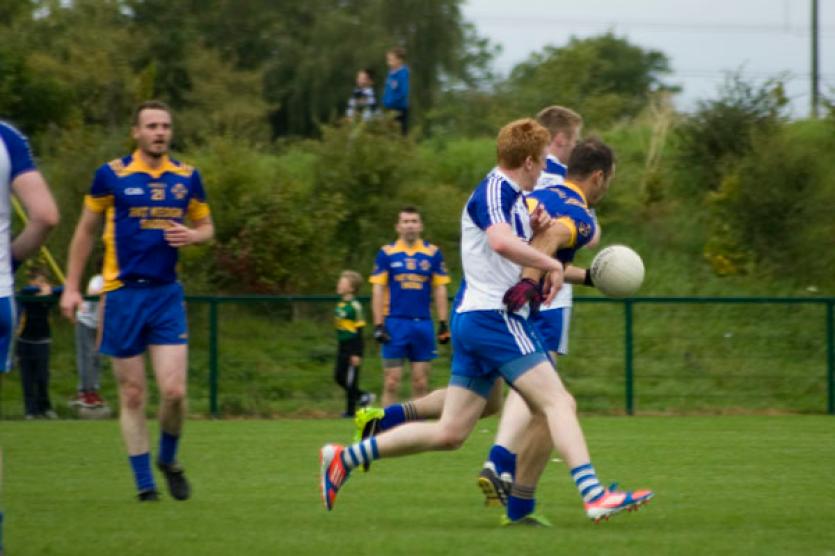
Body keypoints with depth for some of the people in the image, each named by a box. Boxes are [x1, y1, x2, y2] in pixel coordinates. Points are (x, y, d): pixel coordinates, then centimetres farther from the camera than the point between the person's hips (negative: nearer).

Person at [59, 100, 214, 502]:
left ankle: (168, 460, 19)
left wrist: (191, 235, -6)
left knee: (174, 390, -8)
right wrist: (72, 287, 3)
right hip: (123, 292, -2)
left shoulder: (187, 177, 6)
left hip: (167, 293, 2)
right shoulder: (112, 175, -2)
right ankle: (143, 481, 11)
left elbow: (206, 226, 18)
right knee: (132, 395, 1)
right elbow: (85, 231, 7)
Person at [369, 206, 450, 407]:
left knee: (421, 382, 2)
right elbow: (377, 291, 3)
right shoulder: (386, 253, 2)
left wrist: (443, 323, 3)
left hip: (423, 323, 2)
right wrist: (378, 325, -4)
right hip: (395, 323, -2)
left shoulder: (433, 253, 6)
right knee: (392, 382, -3)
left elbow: (440, 290, 10)